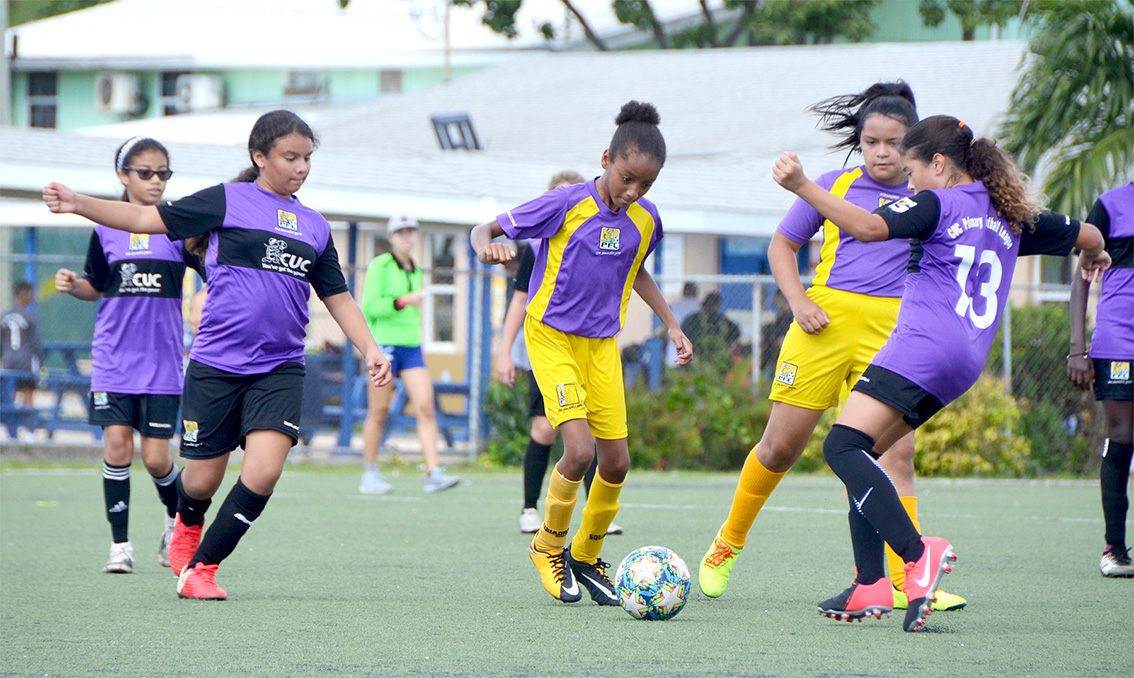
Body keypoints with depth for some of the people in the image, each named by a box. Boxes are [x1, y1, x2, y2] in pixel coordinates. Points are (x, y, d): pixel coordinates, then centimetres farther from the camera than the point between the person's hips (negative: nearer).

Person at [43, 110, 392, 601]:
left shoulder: (315, 227, 13)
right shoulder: (227, 202, 0)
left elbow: (338, 297, 21)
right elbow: (147, 219, -3)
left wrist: (370, 349, 9)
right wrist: (78, 204, -13)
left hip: (280, 370, 3)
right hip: (216, 365, -3)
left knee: (264, 470, -18)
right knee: (202, 480, 4)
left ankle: (201, 567, -3)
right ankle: (188, 523, 42)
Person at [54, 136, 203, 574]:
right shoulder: (106, 229, 6)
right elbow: (95, 287, 15)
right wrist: (72, 286, -4)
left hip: (163, 359, -1)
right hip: (114, 357, 1)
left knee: (156, 457, -3)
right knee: (117, 446, -9)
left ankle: (179, 519, 26)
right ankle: (120, 544, 2)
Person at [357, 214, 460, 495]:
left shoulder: (416, 271, 17)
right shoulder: (379, 266, -4)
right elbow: (369, 307, -12)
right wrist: (402, 302, -21)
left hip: (411, 345, 6)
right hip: (384, 343, -6)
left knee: (426, 406, -9)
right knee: (378, 412, -2)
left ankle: (434, 473, -16)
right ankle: (370, 475, 9)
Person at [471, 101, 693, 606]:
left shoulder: (645, 220, 0)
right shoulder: (567, 205, -16)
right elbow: (485, 229, -9)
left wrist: (672, 326, 20)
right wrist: (486, 246, -32)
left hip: (602, 345, 5)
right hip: (552, 337, -5)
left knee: (616, 461, 2)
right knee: (580, 448, -20)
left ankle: (586, 556, 24)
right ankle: (548, 546, 4)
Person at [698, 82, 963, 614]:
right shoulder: (836, 187, 8)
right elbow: (783, 244, 16)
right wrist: (798, 300, 1)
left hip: (894, 330, 0)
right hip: (828, 318, 0)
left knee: (896, 454, -12)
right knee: (782, 445, 3)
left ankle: (905, 580, -13)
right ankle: (729, 542, 25)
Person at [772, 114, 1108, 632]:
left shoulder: (938, 204, 0)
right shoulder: (1010, 216, 22)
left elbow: (869, 227, -17)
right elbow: (1087, 236, 35)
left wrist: (802, 186, -20)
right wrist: (1093, 257, 59)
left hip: (924, 346, -9)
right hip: (966, 361, 9)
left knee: (843, 446, -17)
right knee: (859, 453, 14)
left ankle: (918, 554, -35)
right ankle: (870, 585, 3)